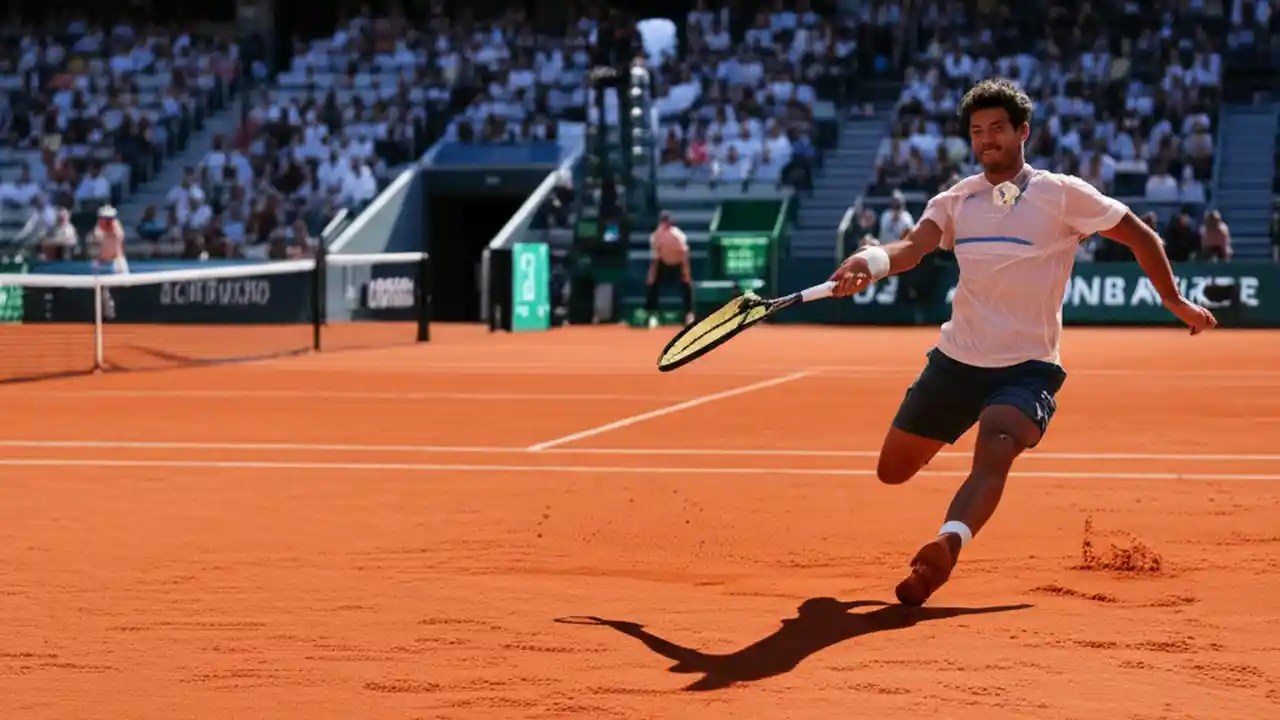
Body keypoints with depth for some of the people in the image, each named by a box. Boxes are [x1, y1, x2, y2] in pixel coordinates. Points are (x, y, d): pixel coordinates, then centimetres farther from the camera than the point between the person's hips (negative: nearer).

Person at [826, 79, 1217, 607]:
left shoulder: (1062, 195, -5)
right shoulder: (956, 201, 4)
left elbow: (1139, 235, 5)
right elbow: (912, 247, -13)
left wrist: (1173, 298, 4)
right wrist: (869, 263, -34)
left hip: (1026, 368, -4)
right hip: (955, 360, 4)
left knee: (995, 451, -34)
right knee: (893, 469, 11)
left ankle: (946, 547, -52)